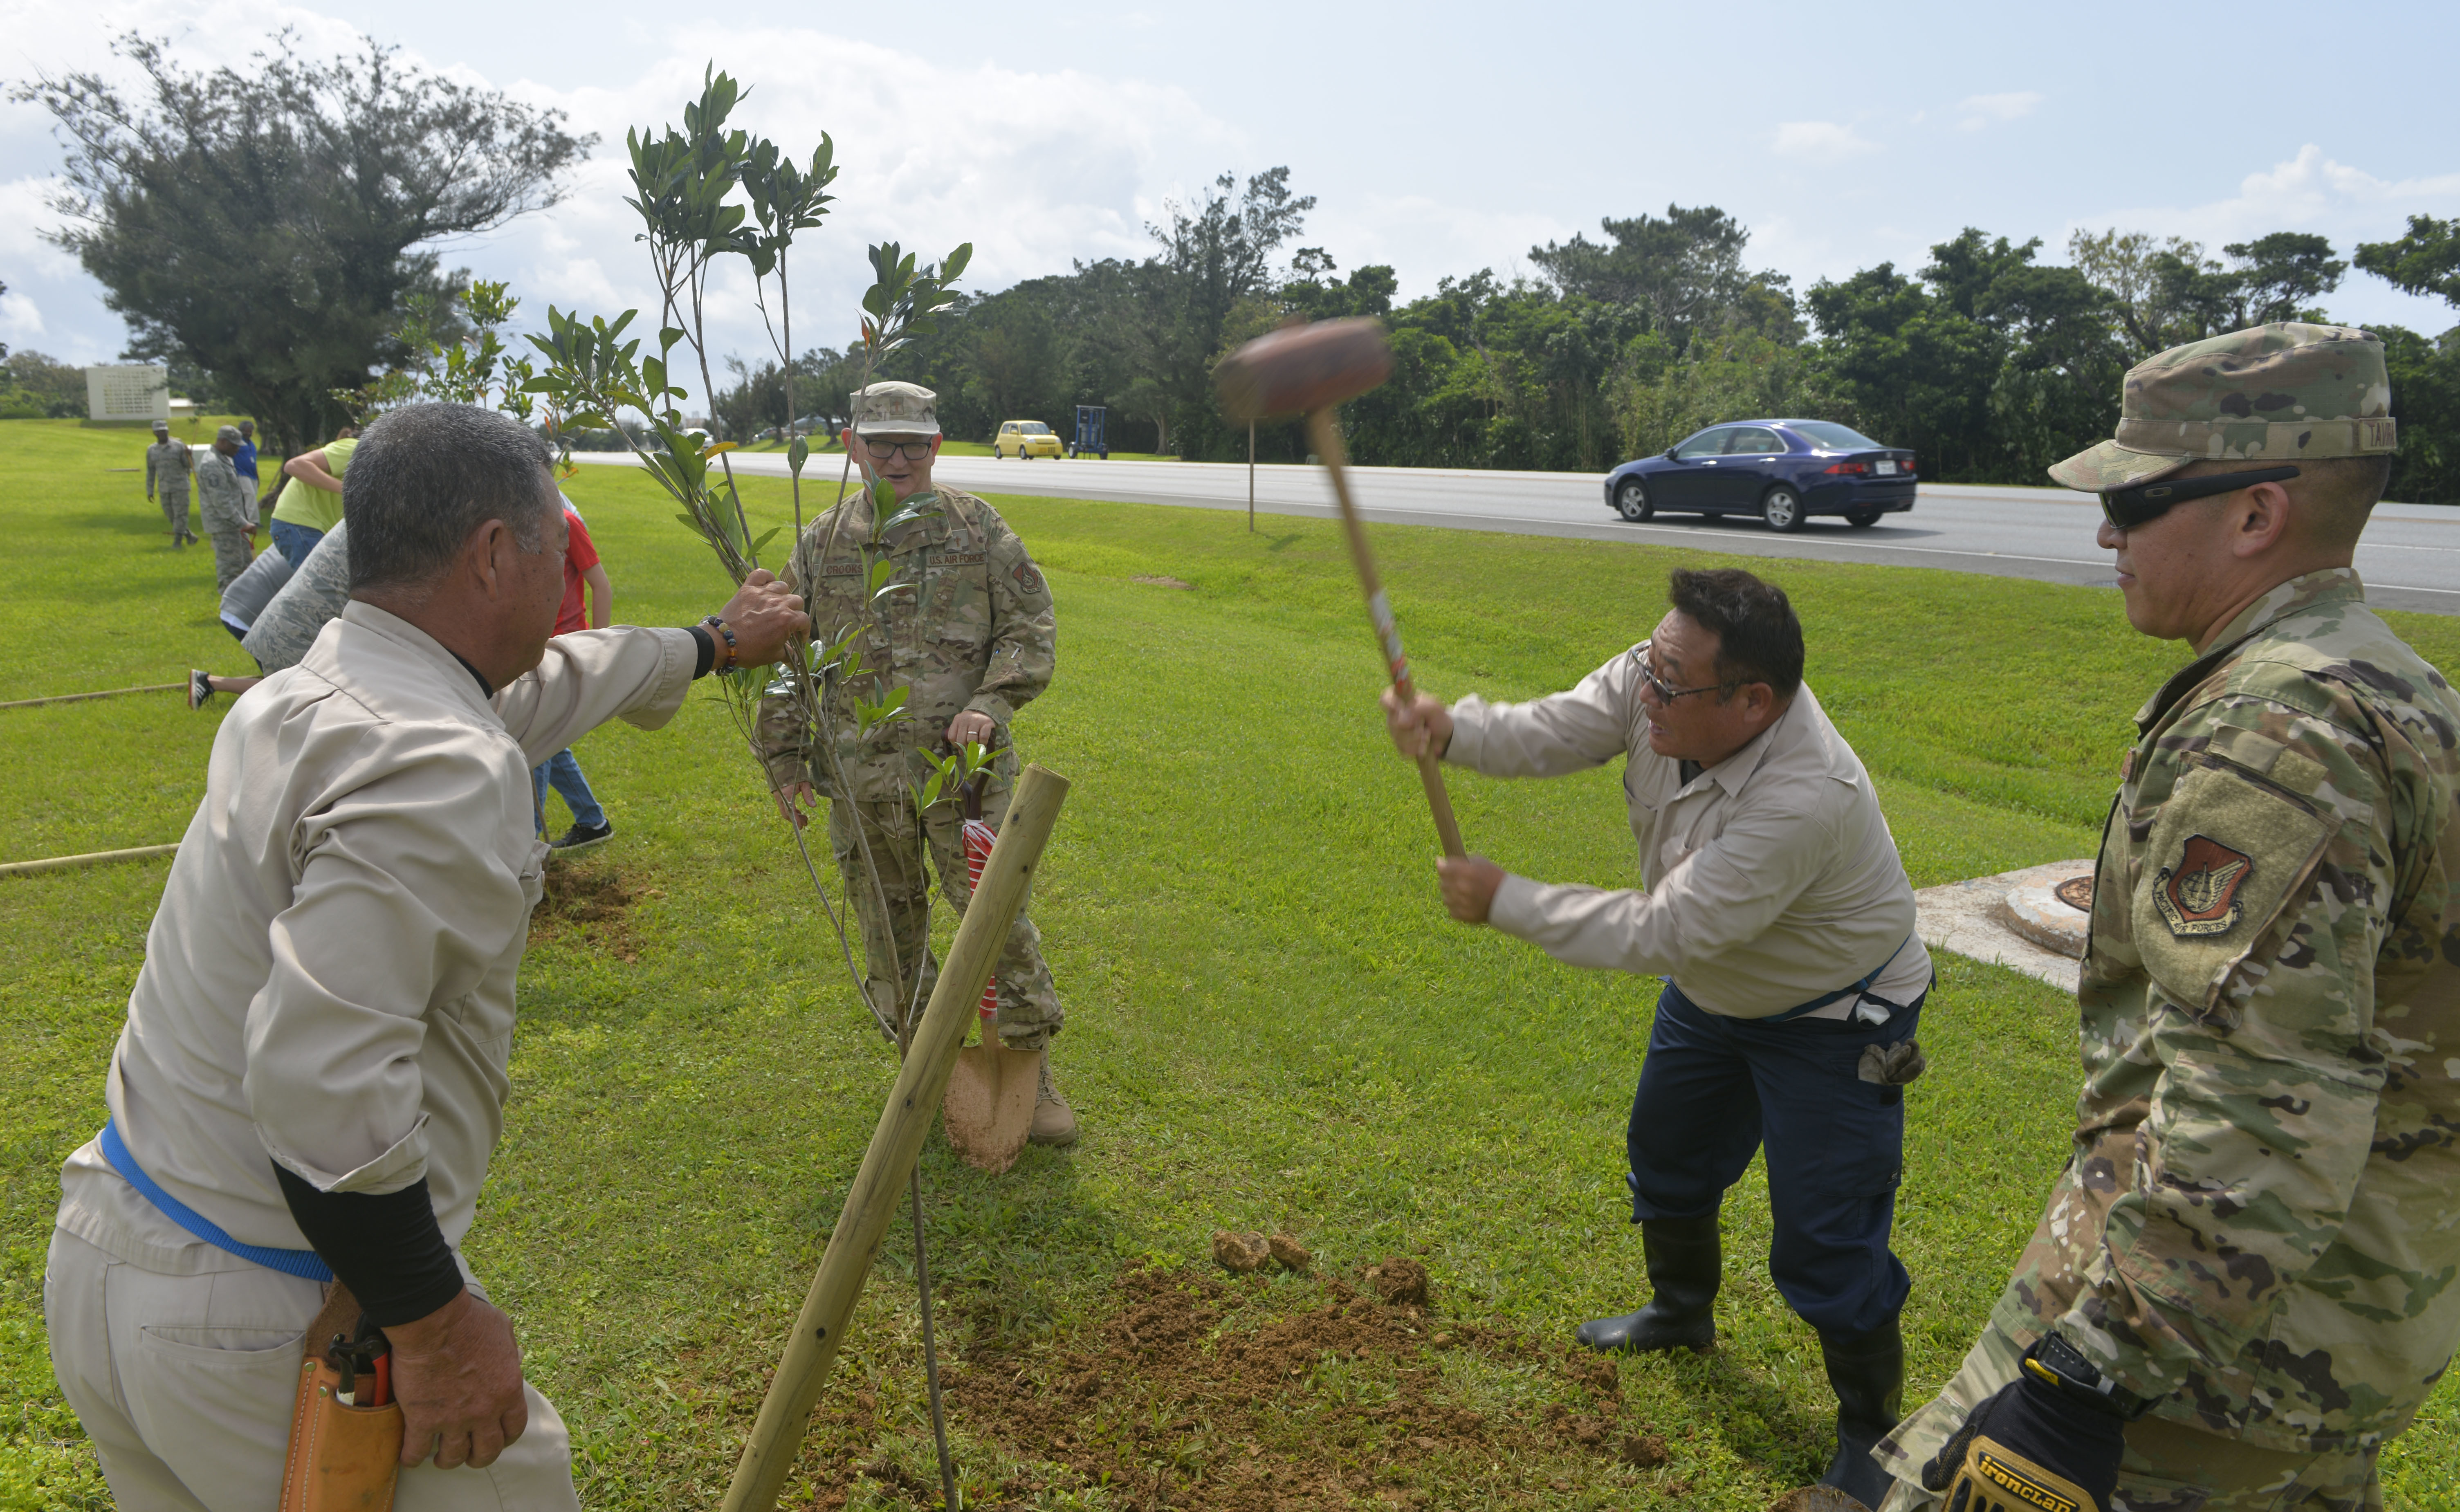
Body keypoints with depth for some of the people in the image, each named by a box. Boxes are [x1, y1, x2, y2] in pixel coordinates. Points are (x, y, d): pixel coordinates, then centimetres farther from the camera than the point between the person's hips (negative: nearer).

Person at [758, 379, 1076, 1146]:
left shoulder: (979, 529, 4)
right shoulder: (821, 542, 9)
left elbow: (1030, 629, 3)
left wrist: (992, 705, -13)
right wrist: (784, 757, 10)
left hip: (965, 765, -2)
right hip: (861, 775, 2)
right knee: (890, 927, 11)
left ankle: (1030, 1071, 11)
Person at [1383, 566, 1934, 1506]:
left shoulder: (1805, 800, -42)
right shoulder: (1657, 681, -22)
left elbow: (1658, 935, -39)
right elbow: (1551, 732, -21)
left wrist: (1503, 902, -33)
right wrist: (1452, 731, -42)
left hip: (1831, 1021, -8)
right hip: (1714, 989, 8)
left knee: (1824, 1249, -3)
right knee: (1668, 1156, 25)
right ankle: (1681, 1314, 53)